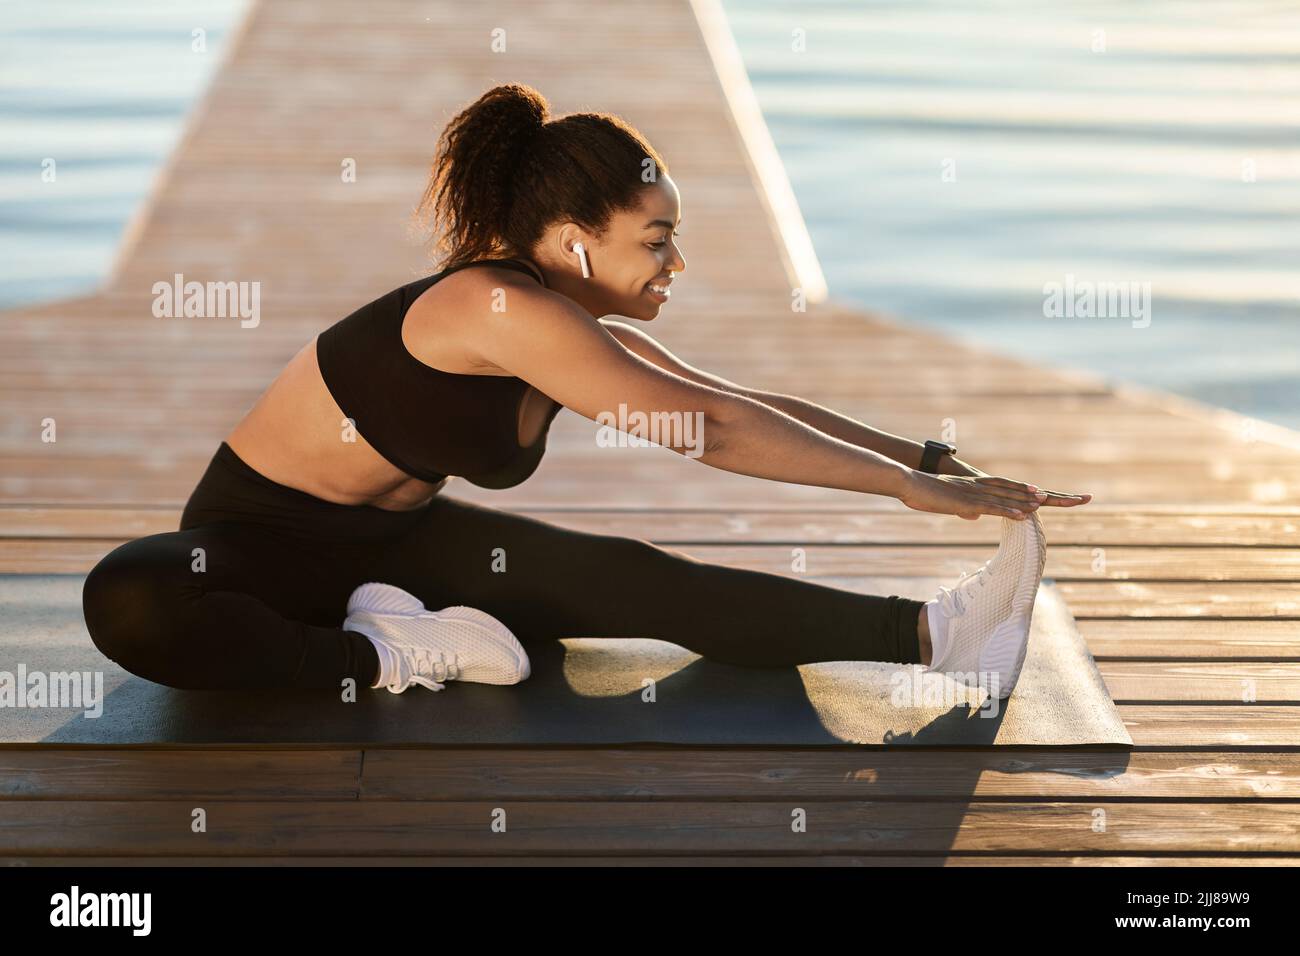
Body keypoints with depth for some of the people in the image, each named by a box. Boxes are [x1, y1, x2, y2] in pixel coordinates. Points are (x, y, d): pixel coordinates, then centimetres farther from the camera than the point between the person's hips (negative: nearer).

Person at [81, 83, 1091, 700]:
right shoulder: (500, 308, -28)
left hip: (398, 537, 7)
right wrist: (911, 487, -23)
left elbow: (757, 406, 7)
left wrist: (930, 459, 1)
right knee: (126, 600, -41)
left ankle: (927, 633, -22)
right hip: (261, 530, -7)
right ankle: (384, 656, -28)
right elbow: (712, 430, -27)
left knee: (629, 576, -14)